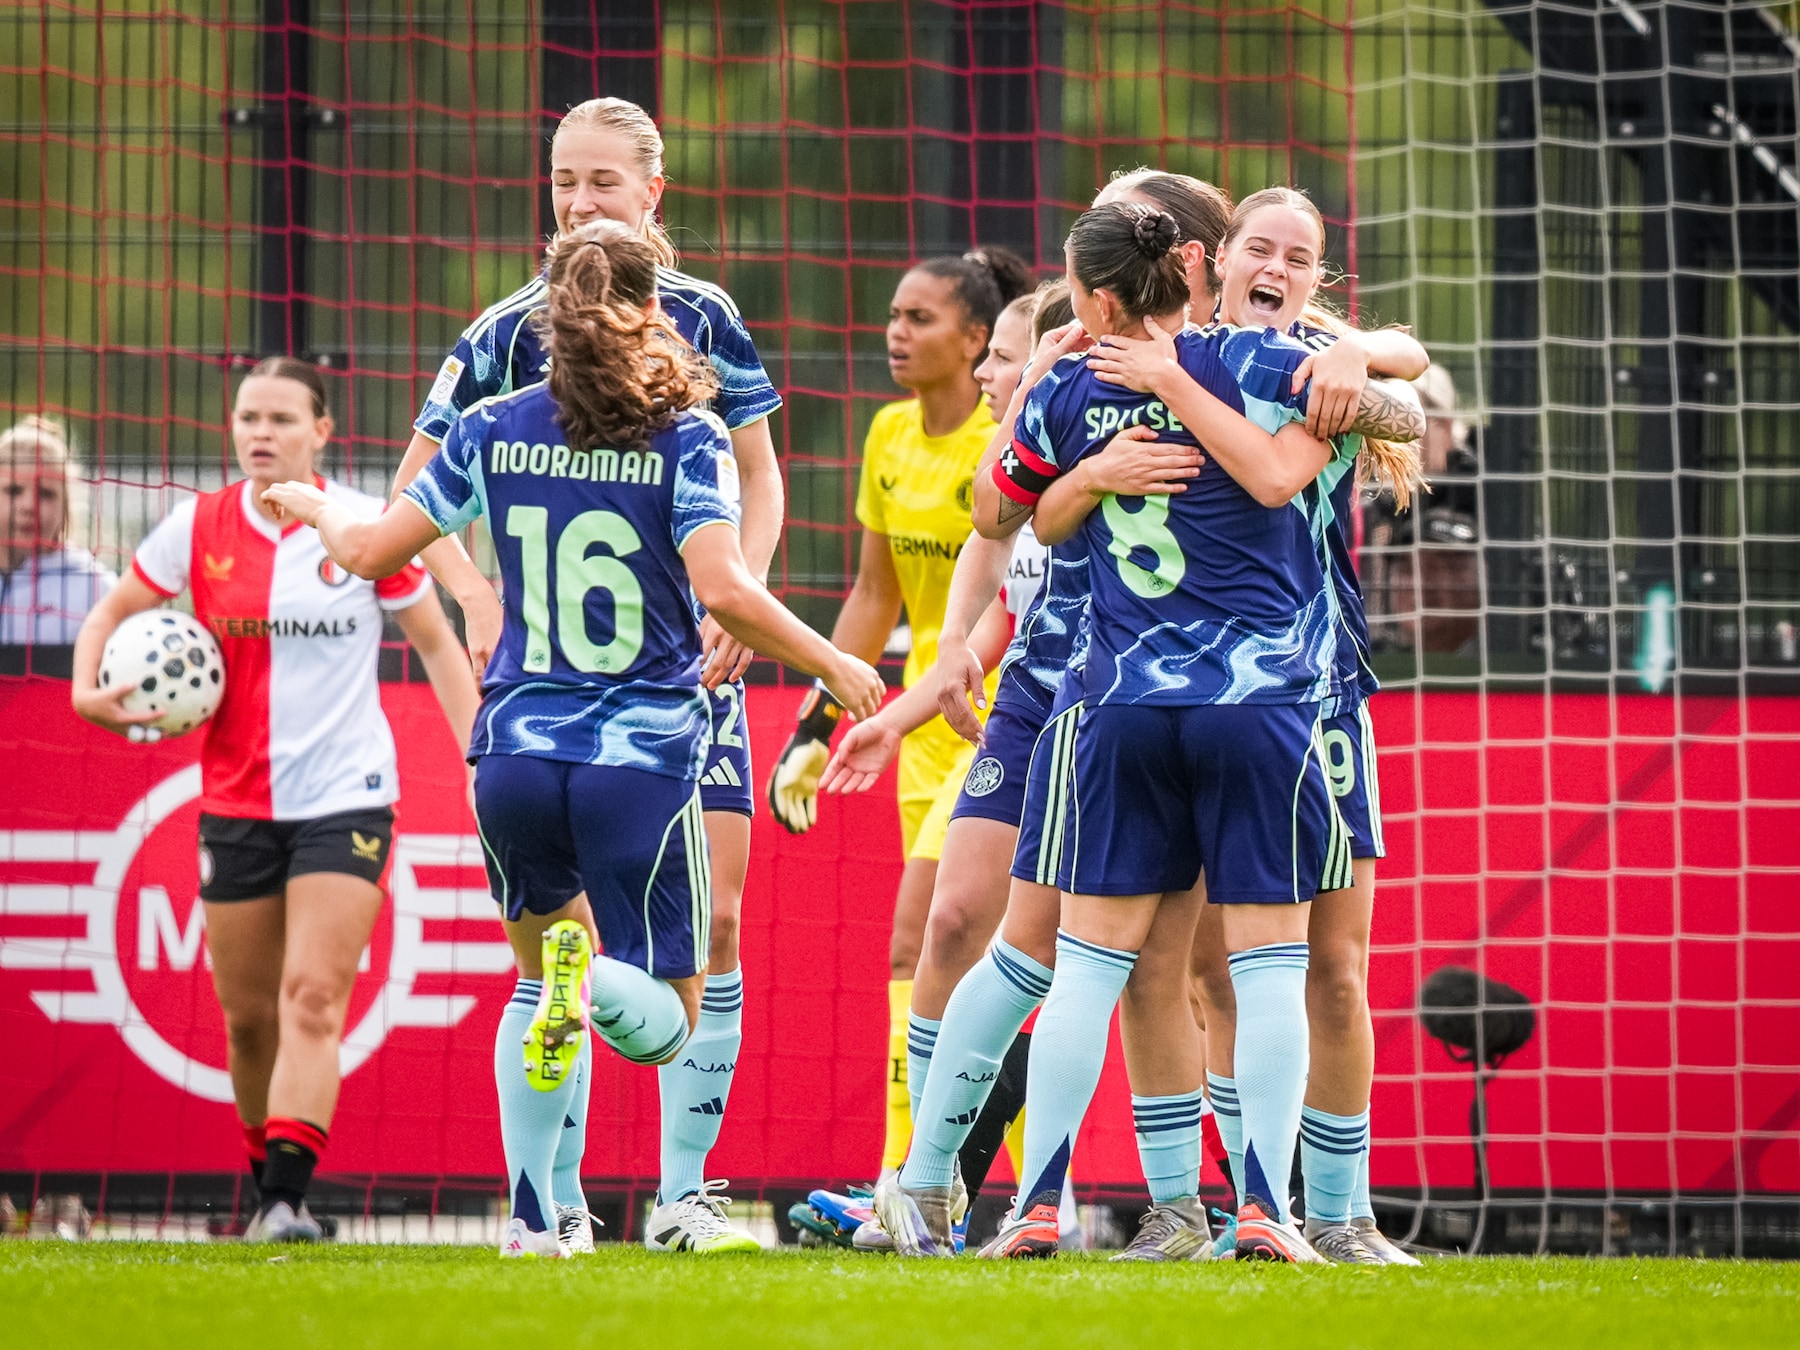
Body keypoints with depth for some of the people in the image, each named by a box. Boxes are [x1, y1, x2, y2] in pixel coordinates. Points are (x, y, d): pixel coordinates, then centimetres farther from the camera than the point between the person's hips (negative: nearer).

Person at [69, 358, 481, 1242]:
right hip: (235, 800, 3)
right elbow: (111, 613, 13)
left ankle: (289, 1195, -22)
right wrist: (89, 687, -7)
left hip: (345, 796, -3)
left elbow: (437, 644, 6)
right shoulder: (198, 528, 2)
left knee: (313, 1000, -16)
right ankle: (265, 1172, 27)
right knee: (248, 1013, 8)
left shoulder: (368, 530, -4)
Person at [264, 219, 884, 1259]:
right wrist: (833, 664, -4)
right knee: (665, 1025, 7)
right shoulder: (687, 437, -6)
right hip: (644, 762, -3)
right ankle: (595, 978, -30)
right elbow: (724, 589, -18)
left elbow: (370, 552, 7)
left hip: (514, 757, 3)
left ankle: (532, 1219, 11)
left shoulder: (494, 430, 3)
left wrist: (314, 507, 29)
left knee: (541, 973, 26)